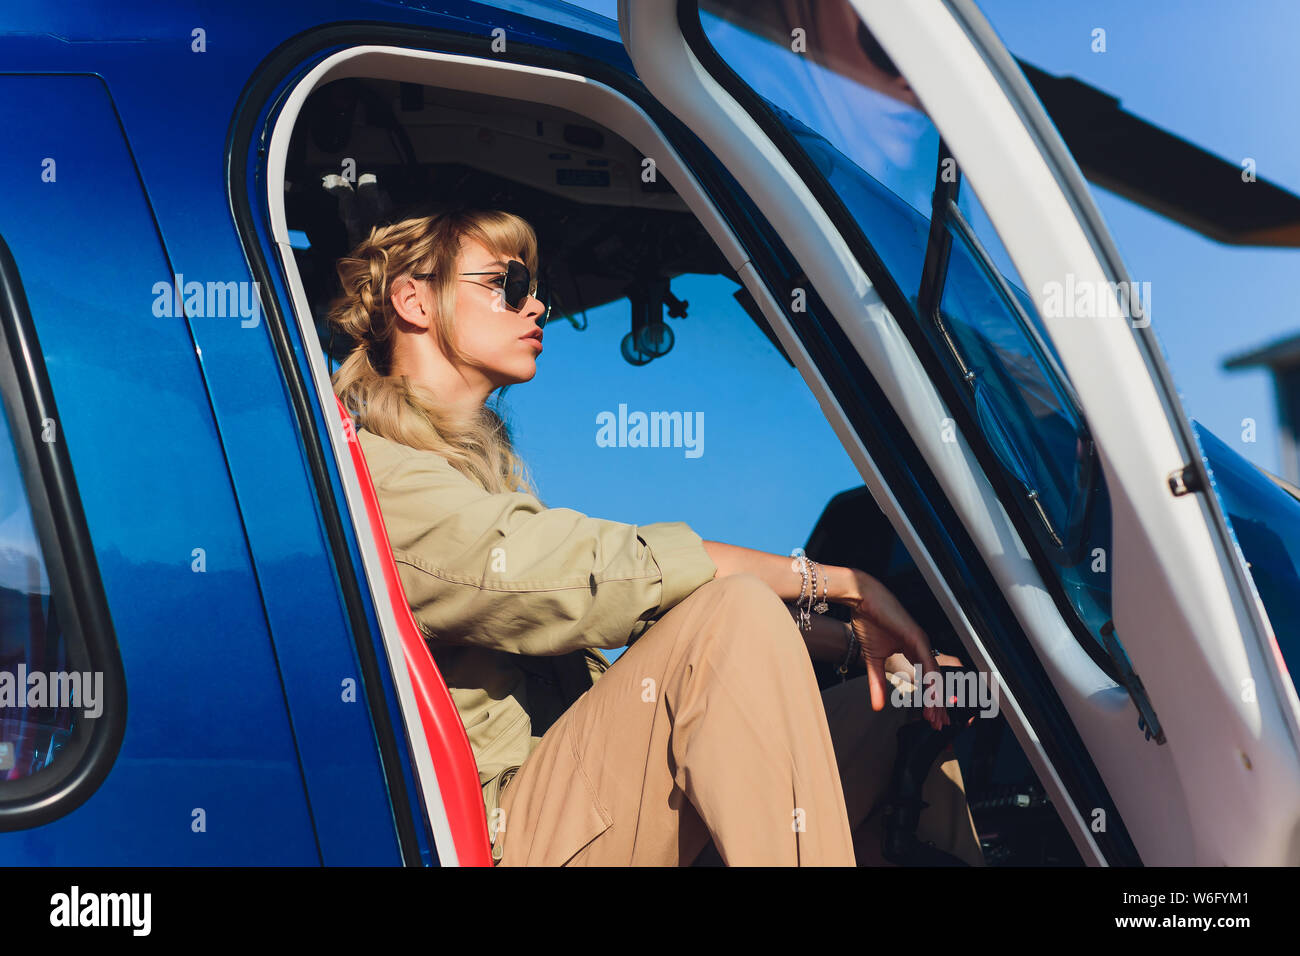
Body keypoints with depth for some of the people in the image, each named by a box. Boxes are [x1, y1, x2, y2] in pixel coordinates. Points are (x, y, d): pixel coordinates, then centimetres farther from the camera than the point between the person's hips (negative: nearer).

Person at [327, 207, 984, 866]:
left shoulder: (485, 463, 28)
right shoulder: (371, 472, -4)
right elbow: (590, 576, -17)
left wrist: (853, 640, 5)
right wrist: (836, 581, -13)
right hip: (506, 841, -9)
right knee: (735, 610, -28)